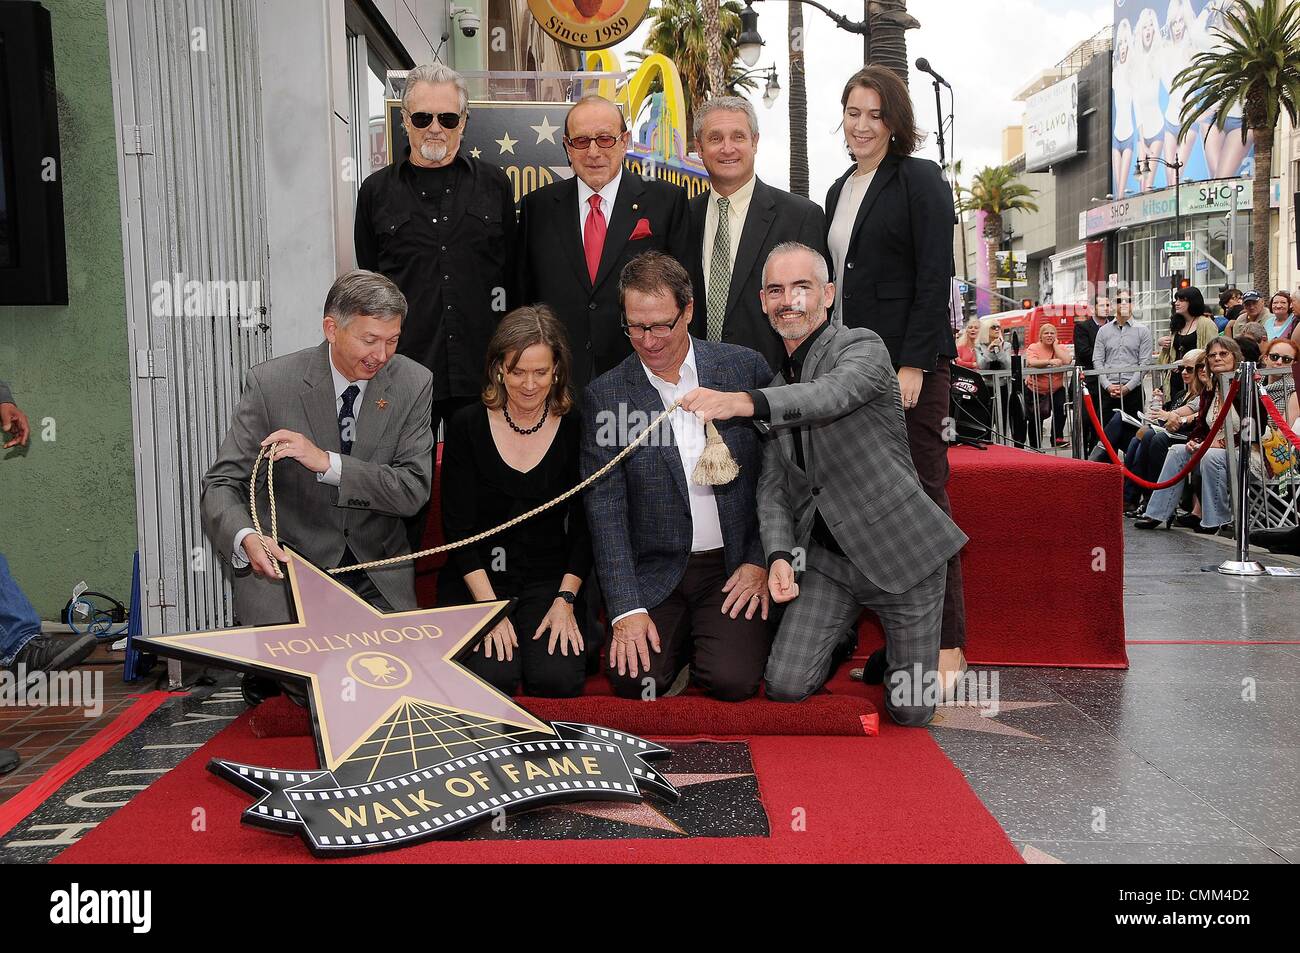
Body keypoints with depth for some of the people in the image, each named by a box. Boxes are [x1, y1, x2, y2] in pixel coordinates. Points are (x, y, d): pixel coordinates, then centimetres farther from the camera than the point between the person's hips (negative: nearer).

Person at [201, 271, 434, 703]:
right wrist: (246, 538, -35)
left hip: (377, 573, 2)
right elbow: (221, 484, -11)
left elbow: (413, 491, -14)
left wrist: (327, 463, -29)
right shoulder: (271, 383, -12)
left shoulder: (413, 384, -7)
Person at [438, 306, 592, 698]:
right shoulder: (467, 427, -3)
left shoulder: (576, 430, -1)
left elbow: (584, 528, 2)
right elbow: (457, 527, -5)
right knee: (492, 676, -24)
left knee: (558, 678, -23)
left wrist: (565, 600, -11)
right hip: (475, 580, 0)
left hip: (550, 579, 0)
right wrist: (489, 605, -15)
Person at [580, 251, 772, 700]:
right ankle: (678, 641, 16)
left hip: (735, 566, 0)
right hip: (654, 573, 1)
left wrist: (761, 562, -4)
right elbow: (605, 507, -6)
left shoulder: (746, 367, -2)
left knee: (732, 680, -18)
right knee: (632, 681, -16)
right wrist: (626, 608, -13)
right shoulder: (605, 395, -3)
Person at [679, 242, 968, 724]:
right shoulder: (776, 381, 12)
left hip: (899, 548, -4)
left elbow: (834, 394, -31)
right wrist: (779, 555, -14)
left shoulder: (862, 345, -6)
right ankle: (839, 643, 23)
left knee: (910, 709, 0)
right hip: (828, 556, 5)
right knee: (785, 685, -8)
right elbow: (773, 482, 4)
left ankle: (894, 657, 33)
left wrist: (746, 402, -48)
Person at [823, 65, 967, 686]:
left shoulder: (920, 180, -3)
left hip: (910, 361, -7)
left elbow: (935, 278, -10)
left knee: (922, 494, -5)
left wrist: (914, 364, -18)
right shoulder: (840, 190, 18)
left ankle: (947, 644, 2)